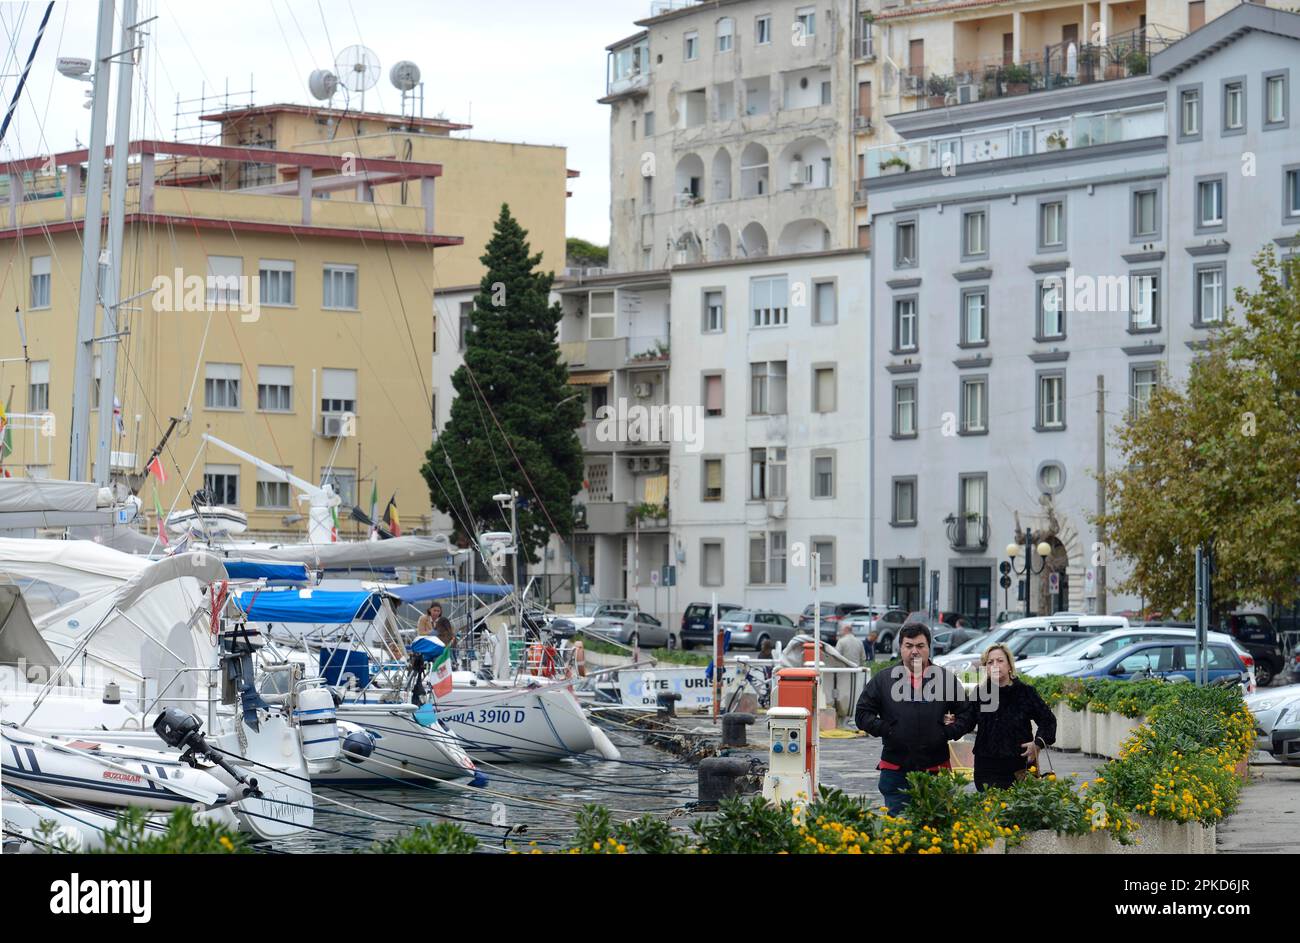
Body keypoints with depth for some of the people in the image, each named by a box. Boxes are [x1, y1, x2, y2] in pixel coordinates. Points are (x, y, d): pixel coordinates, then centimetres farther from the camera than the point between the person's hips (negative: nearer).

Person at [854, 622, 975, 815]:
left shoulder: (947, 679, 8)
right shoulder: (883, 680, 7)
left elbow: (967, 714, 11)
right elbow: (862, 714, 8)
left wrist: (948, 732, -4)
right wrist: (885, 730, -5)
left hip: (935, 770, 0)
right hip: (895, 770, 0)